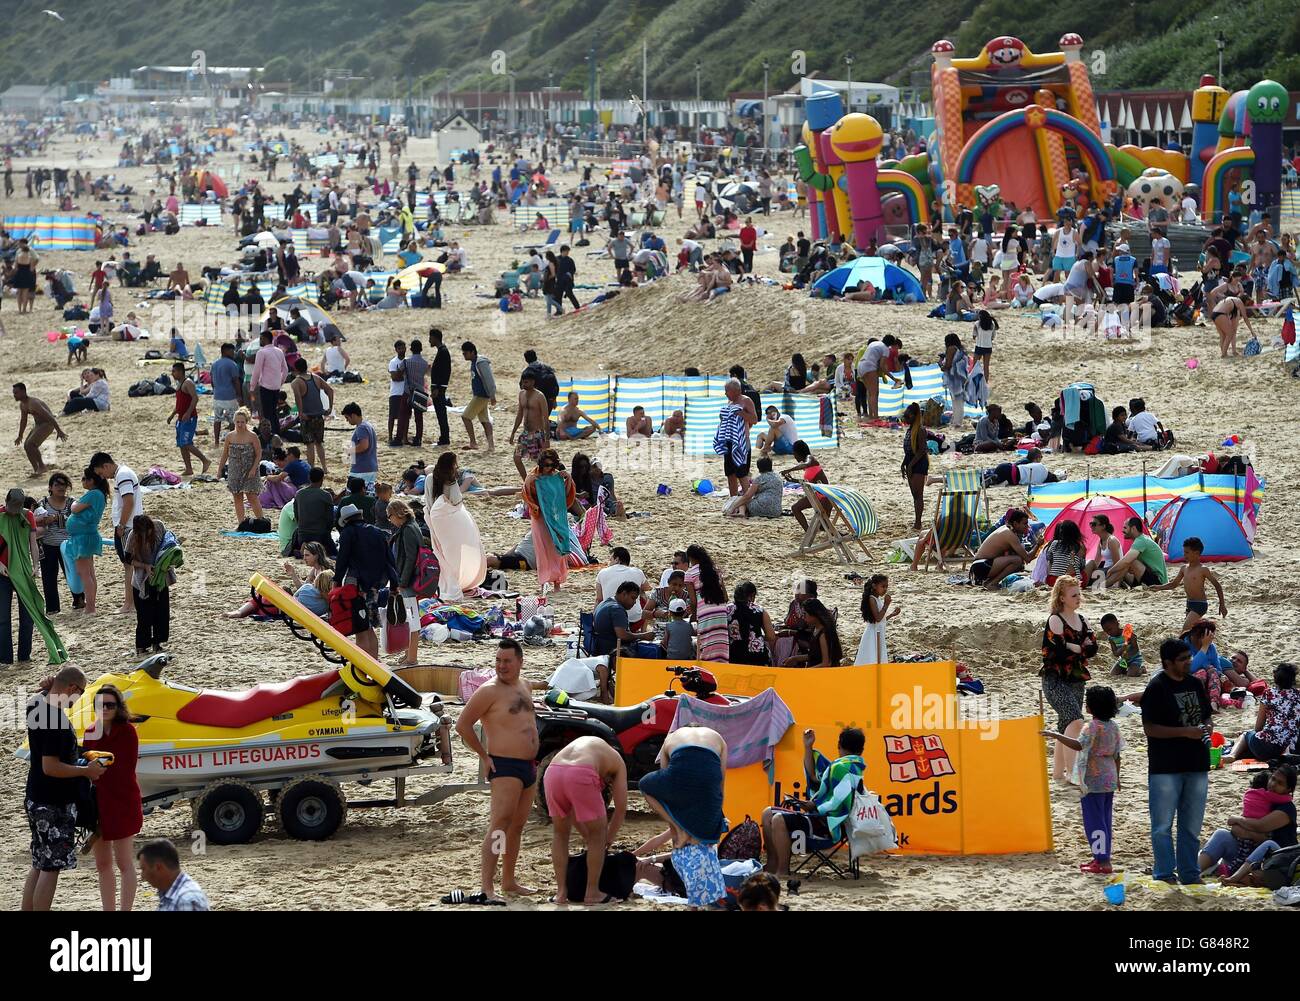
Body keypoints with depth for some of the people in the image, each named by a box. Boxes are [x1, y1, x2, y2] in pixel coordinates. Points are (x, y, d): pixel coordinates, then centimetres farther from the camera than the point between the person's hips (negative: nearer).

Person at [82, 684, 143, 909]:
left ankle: (125, 909, 1)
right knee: (102, 863, 12)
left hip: (122, 802, -7)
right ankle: (108, 910, 20)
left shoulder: (127, 731, -9)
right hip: (97, 802, 7)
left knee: (123, 862, -2)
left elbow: (125, 769, -14)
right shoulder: (90, 732, 8)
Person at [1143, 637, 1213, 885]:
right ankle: (1165, 875, 7)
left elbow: (1206, 715, 21)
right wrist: (1186, 731, -20)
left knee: (1191, 826, 13)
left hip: (1196, 766, 6)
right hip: (1165, 769, -6)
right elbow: (1149, 728, -14)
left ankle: (1190, 874, 21)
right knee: (1163, 825, 0)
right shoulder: (1156, 688, -10)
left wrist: (1206, 728, -3)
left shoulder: (1195, 684, 10)